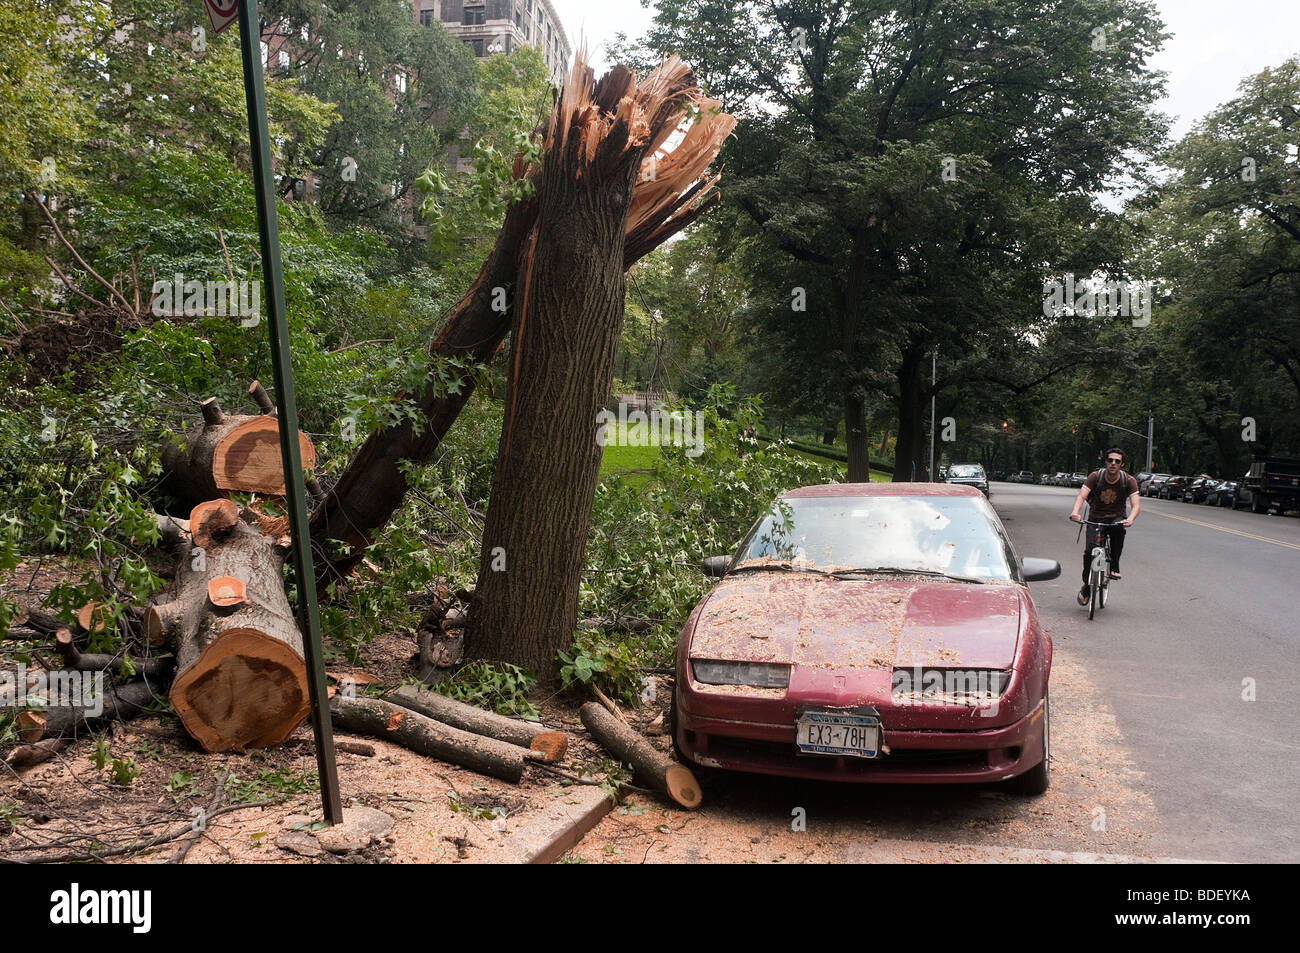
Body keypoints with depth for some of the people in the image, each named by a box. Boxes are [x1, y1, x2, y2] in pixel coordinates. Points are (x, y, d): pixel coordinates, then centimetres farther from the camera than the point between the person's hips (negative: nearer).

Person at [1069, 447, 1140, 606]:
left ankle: (1114, 567, -23)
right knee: (1089, 552, -16)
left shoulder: (1128, 481, -9)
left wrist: (1130, 519, -41)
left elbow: (1136, 505, -19)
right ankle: (1086, 587, 7)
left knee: (1118, 528, -37)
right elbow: (1081, 496, -21)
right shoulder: (1095, 477, -10)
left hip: (1116, 518, 0)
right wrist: (1075, 512, -43)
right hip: (1095, 518, 0)